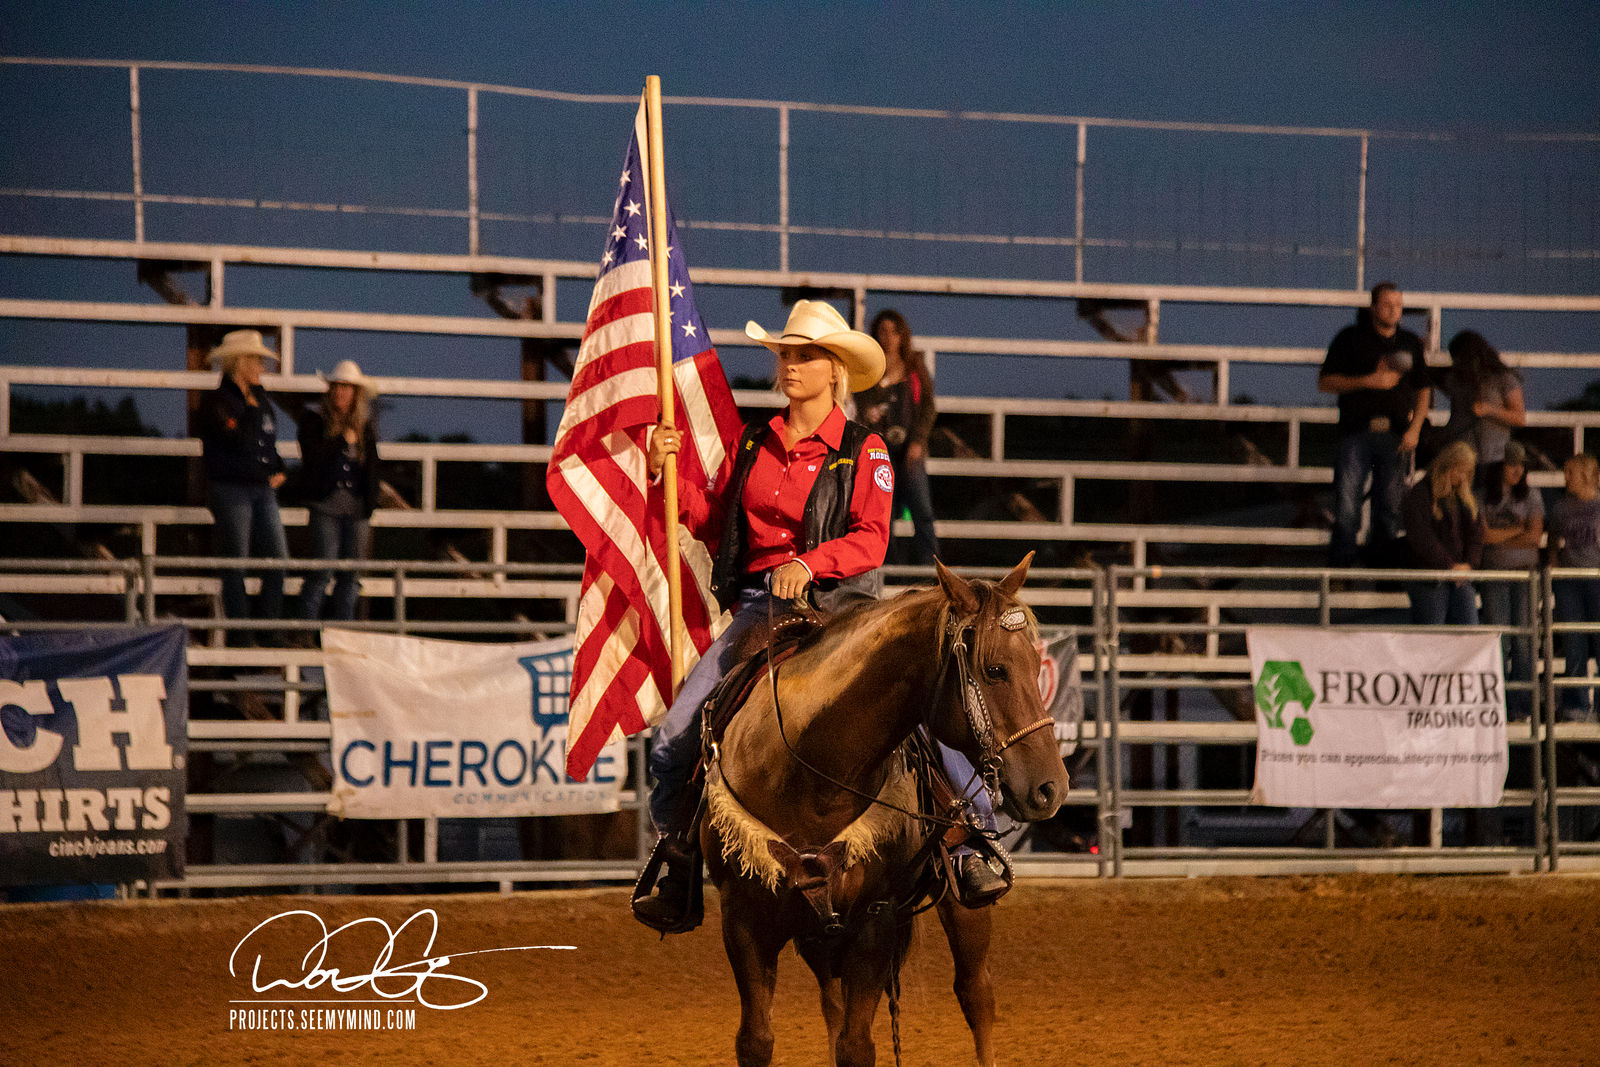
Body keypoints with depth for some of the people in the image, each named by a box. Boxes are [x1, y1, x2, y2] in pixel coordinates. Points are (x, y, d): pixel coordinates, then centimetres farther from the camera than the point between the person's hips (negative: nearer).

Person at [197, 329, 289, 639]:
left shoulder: (261, 400, 16)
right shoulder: (215, 402, -6)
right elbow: (238, 440, -19)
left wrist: (278, 470, 9)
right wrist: (251, 408, -9)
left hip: (263, 490, 7)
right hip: (231, 489, -7)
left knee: (279, 560, -1)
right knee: (235, 565, -4)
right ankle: (241, 635, -1)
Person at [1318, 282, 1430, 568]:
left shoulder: (1411, 343, 14)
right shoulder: (1350, 338, 5)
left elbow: (1422, 391, 17)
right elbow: (1325, 381, 1)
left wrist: (1414, 430, 2)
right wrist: (1369, 381, -10)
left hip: (1396, 436, 3)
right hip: (1355, 432, -3)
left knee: (1390, 507, 2)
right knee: (1346, 506, -9)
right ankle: (1341, 564, -4)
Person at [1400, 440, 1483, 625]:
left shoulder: (1466, 497, 16)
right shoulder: (1420, 494, -5)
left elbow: (1476, 534, 13)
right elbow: (1421, 537, -14)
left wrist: (1469, 564, -6)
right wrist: (1449, 566, -18)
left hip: (1461, 580, 6)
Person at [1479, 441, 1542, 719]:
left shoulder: (1530, 496, 7)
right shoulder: (1482, 497, 3)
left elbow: (1535, 536, -2)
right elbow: (1484, 534, -8)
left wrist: (1499, 537, -6)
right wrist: (1519, 529, -4)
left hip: (1525, 571, 1)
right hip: (1494, 571, -1)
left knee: (1523, 639, -2)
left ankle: (1521, 703, 1)